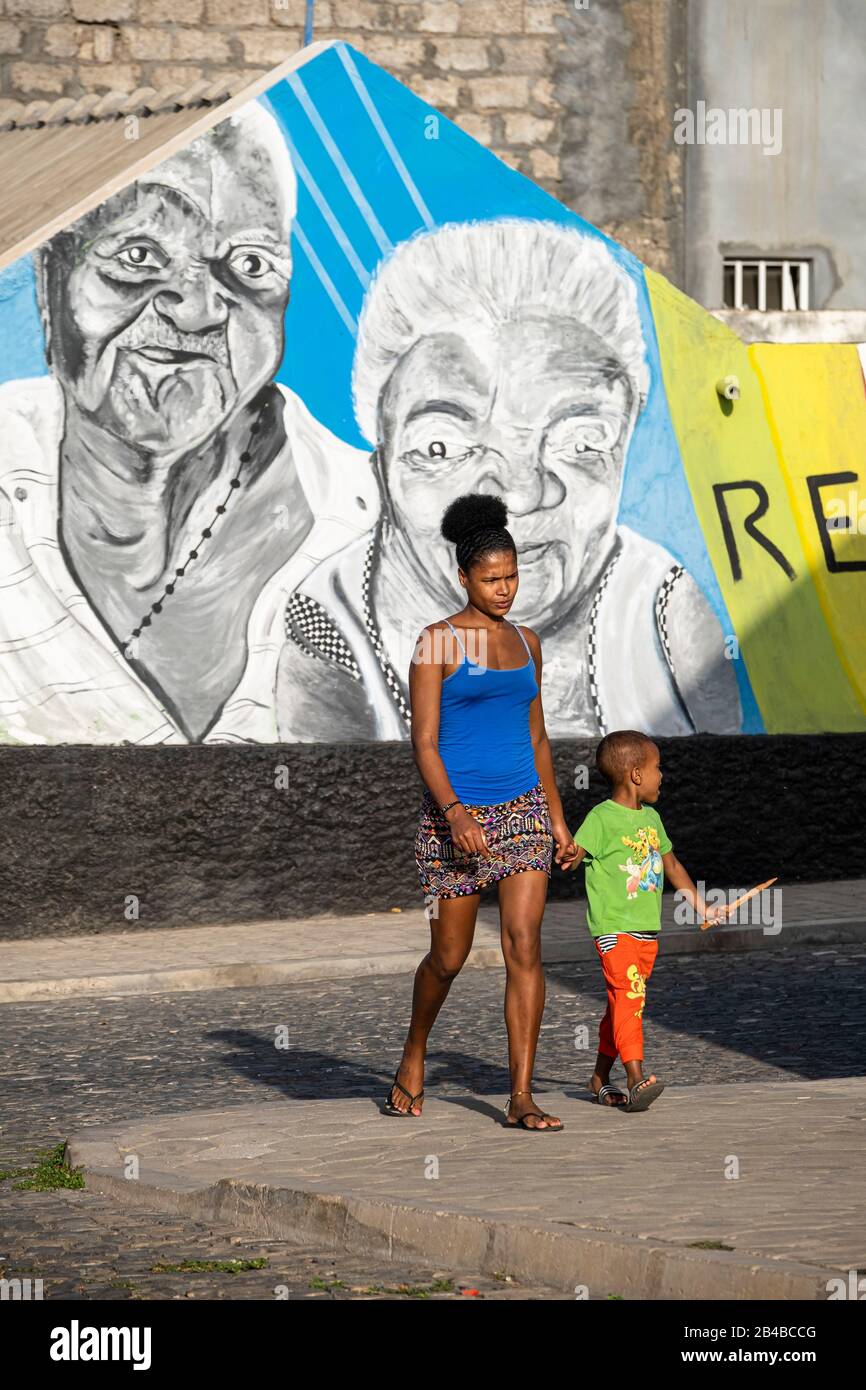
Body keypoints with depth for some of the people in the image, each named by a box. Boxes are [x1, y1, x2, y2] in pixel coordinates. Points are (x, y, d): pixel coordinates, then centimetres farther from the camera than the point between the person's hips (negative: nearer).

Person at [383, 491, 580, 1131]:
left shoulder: (526, 643, 11)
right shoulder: (438, 643, -6)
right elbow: (424, 742, -11)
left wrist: (557, 816, 14)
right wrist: (455, 812, -23)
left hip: (524, 809, 4)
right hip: (456, 812, -4)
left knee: (525, 945, -9)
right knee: (449, 956, 6)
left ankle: (522, 1099, -10)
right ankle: (414, 1059, 34)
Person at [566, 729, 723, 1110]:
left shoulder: (651, 818, 16)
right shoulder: (602, 818, -9)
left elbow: (671, 865, 28)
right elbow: (575, 850, -17)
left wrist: (701, 906, 31)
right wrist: (568, 857, -41)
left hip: (647, 930, 8)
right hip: (614, 929, -8)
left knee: (622, 1004, 12)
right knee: (628, 996, -19)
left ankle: (601, 1078, 22)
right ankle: (636, 1079, -27)